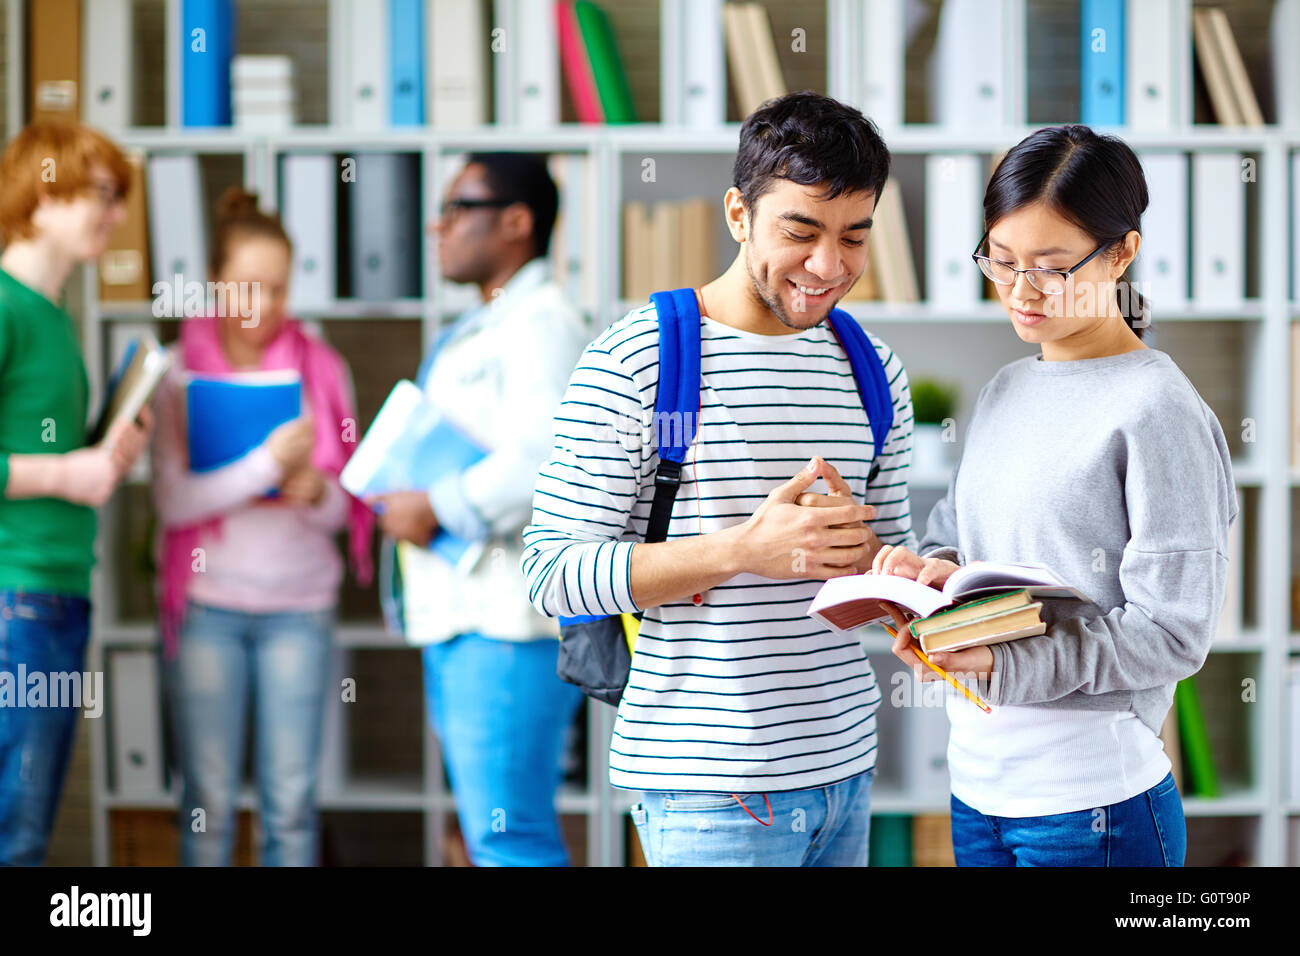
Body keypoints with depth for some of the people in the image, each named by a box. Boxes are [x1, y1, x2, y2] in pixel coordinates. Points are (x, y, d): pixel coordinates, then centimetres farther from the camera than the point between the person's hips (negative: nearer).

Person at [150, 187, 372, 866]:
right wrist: (267, 465, -18)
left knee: (292, 801, 2)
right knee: (209, 801, 2)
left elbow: (343, 509, 9)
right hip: (207, 605, -1)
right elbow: (172, 501, -8)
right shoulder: (179, 370, 2)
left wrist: (316, 492, -13)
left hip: (299, 605, 1)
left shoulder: (320, 368, 8)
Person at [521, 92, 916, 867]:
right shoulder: (634, 361, -9)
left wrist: (864, 553, -7)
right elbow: (555, 572, -13)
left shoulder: (875, 370, 9)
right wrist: (744, 549, -23)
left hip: (847, 766, 6)